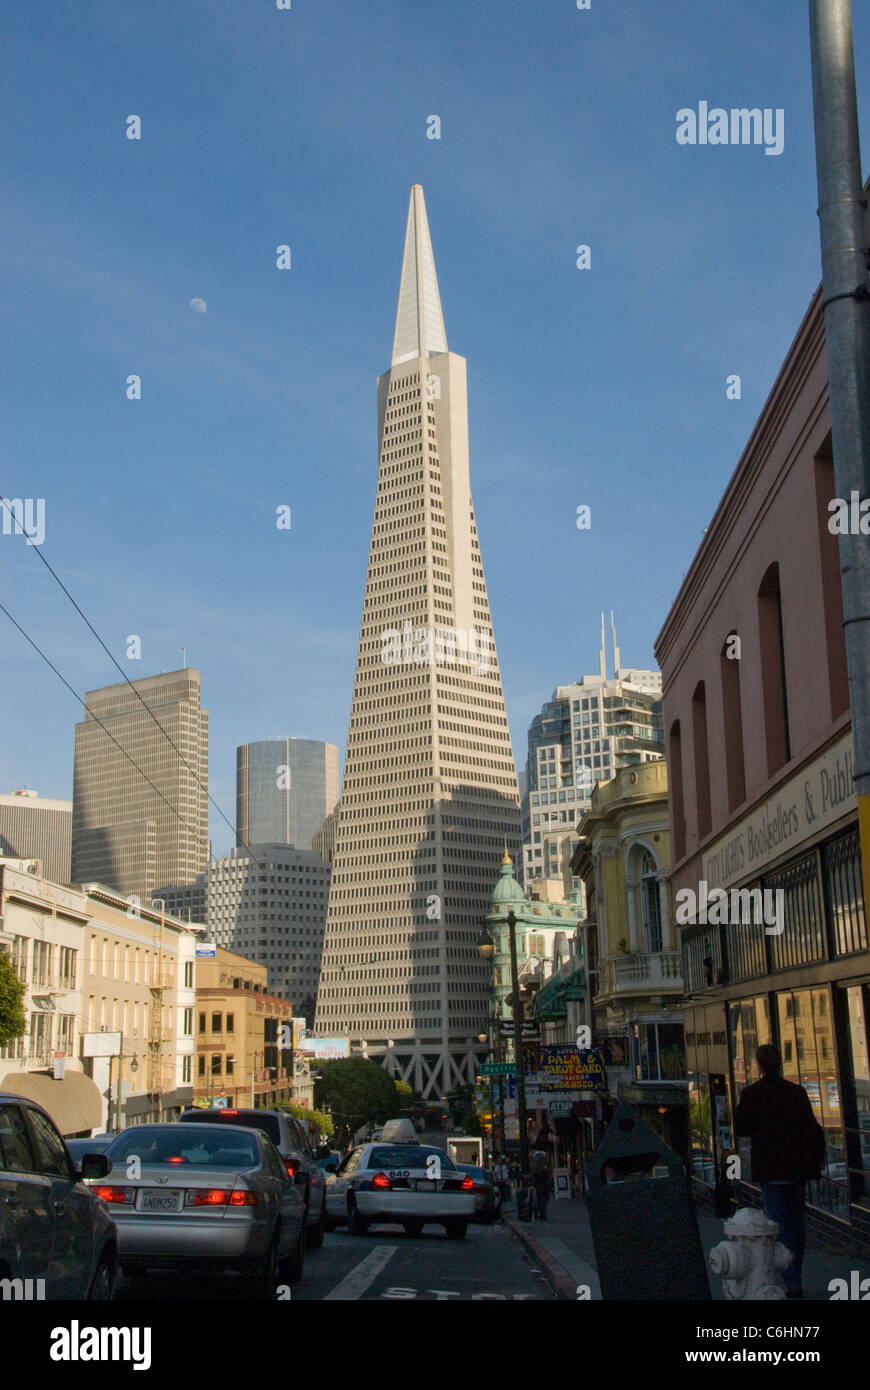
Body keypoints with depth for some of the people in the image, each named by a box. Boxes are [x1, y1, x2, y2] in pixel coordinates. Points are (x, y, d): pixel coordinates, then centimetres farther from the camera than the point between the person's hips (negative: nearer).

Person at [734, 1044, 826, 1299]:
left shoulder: (752, 1094, -9)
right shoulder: (797, 1092, 2)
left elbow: (740, 1128, -5)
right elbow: (814, 1128, 4)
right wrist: (818, 1157, 13)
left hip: (771, 1170, -4)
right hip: (798, 1168, 4)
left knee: (779, 1225, -2)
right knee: (796, 1223, 15)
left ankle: (791, 1282, -10)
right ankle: (793, 1277, 22)